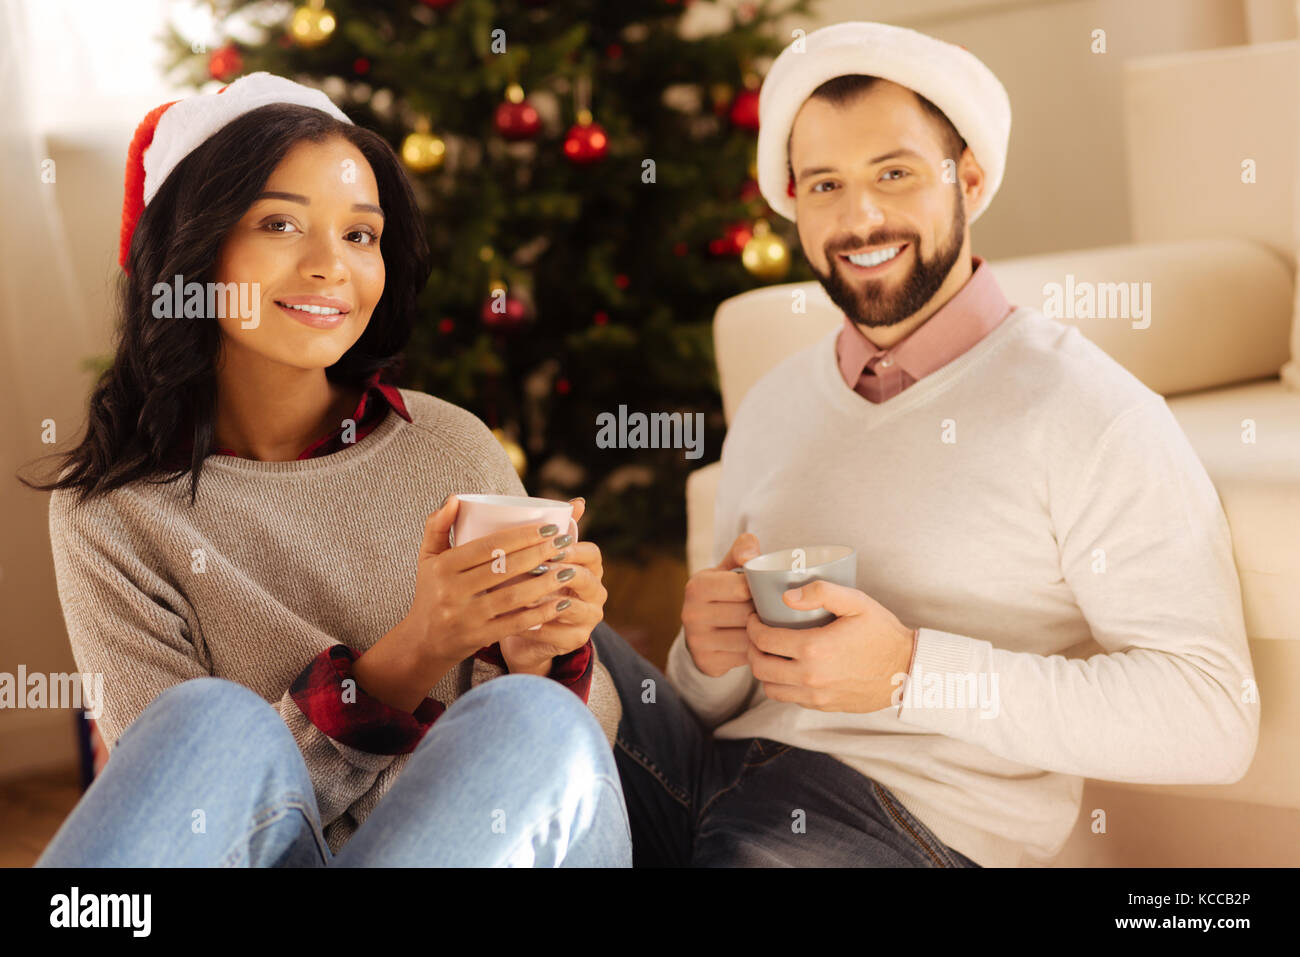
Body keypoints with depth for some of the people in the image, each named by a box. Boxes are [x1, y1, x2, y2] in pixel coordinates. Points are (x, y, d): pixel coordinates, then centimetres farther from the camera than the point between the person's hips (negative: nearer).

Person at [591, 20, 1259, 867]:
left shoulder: (1088, 414, -5)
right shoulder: (772, 407, 16)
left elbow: (1214, 717, -13)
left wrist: (910, 675, -19)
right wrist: (711, 660, -5)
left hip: (916, 816, -4)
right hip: (721, 767, 5)